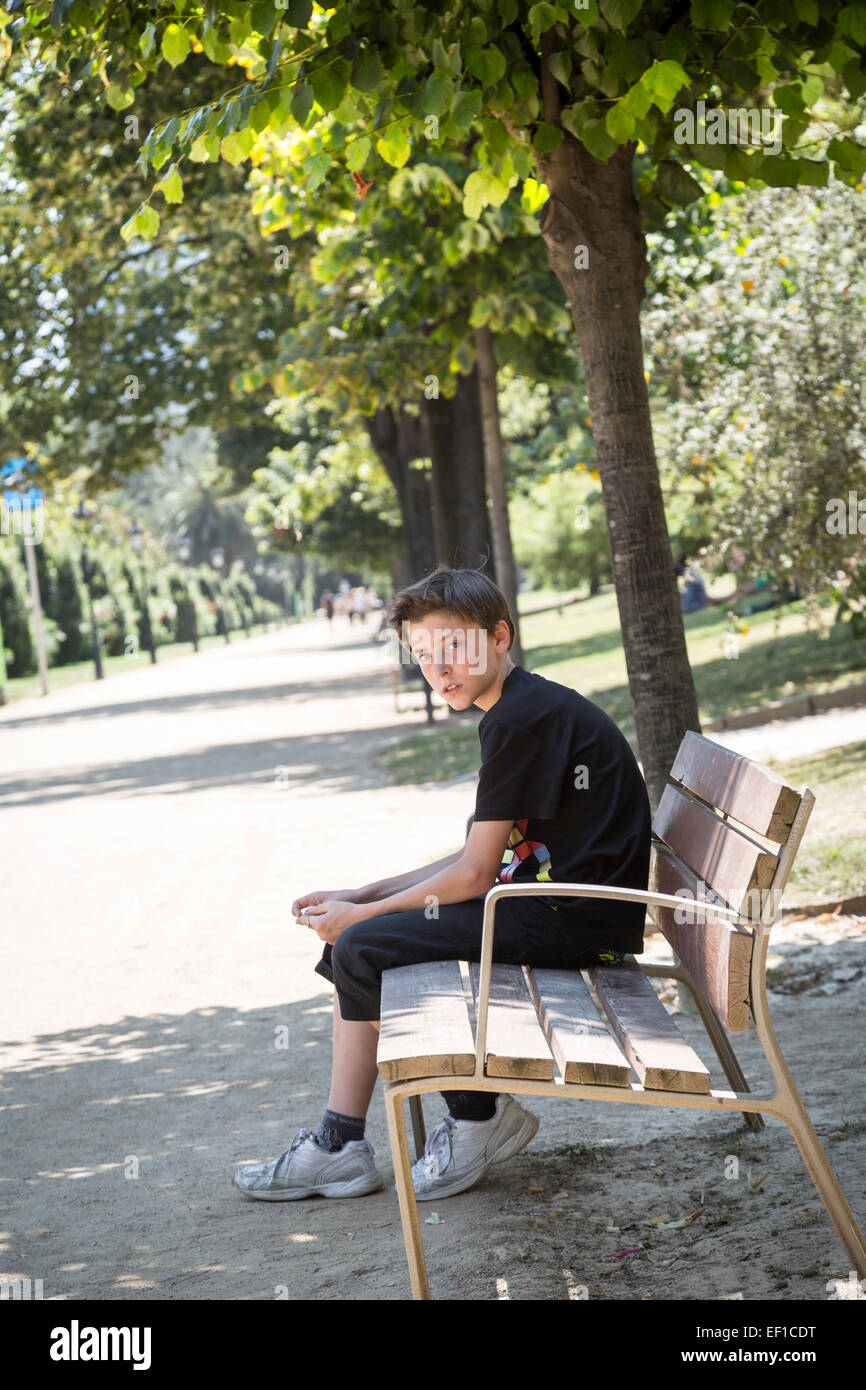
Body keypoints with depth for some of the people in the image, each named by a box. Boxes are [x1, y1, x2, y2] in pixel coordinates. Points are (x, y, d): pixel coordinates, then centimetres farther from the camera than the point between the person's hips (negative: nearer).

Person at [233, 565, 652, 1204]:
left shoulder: (522, 720, -18)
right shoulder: (527, 708, 14)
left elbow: (472, 876, -17)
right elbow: (479, 860, 16)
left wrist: (359, 915, -6)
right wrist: (360, 897, 12)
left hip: (576, 919, -11)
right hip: (554, 895, 11)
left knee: (362, 948, -12)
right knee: (358, 943, 10)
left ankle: (477, 1118, 2)